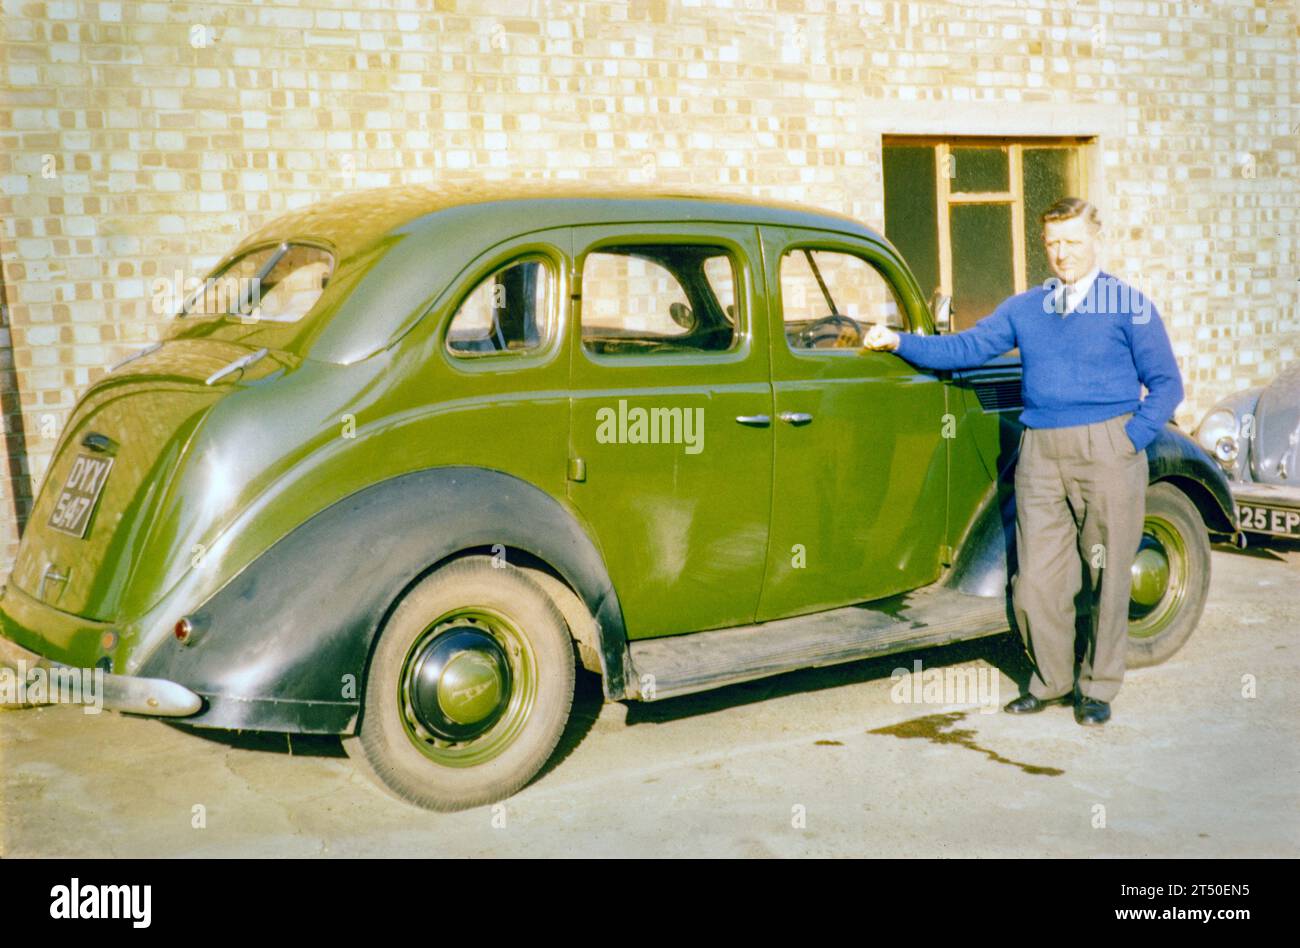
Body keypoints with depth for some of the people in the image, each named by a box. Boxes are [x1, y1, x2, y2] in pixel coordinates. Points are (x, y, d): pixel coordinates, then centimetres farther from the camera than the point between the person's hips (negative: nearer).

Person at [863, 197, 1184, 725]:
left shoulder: (1129, 306, 3)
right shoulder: (1022, 309, 15)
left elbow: (1166, 384, 2)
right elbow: (963, 350, 15)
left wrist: (1132, 439, -10)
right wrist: (898, 342, 5)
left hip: (1106, 453, -3)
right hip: (1040, 454, 4)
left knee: (1107, 578, 4)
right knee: (1036, 582, 4)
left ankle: (1097, 688, 19)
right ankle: (1051, 681, 21)